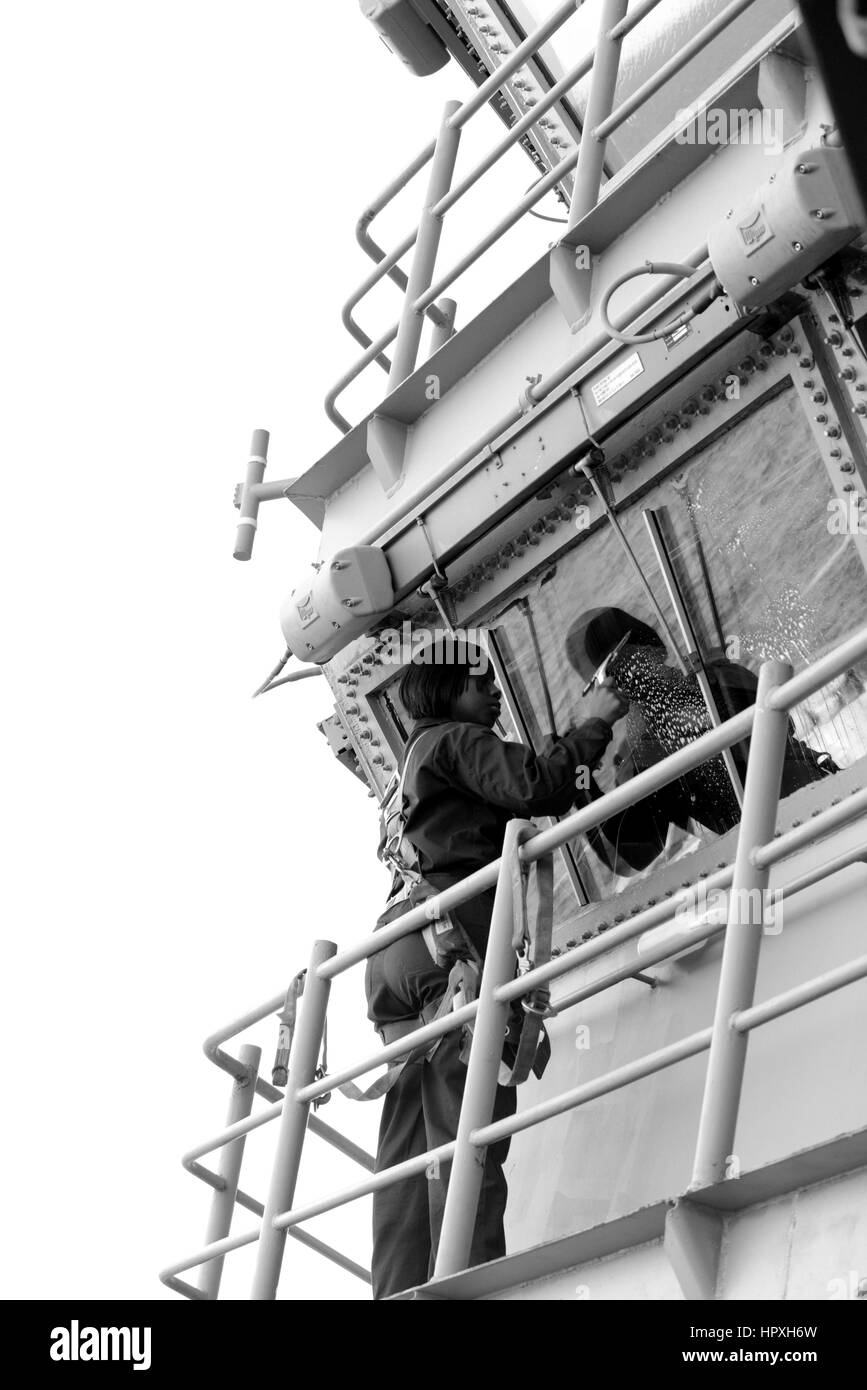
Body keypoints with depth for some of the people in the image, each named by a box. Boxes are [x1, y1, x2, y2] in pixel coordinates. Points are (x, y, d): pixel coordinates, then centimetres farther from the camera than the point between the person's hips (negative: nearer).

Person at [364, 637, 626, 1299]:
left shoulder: (418, 760, 34)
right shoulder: (456, 741, 6)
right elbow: (536, 789, -9)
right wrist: (591, 727, 1)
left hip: (400, 947, 9)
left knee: (412, 1144, 0)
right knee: (468, 1138, -17)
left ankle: (402, 1293, -5)